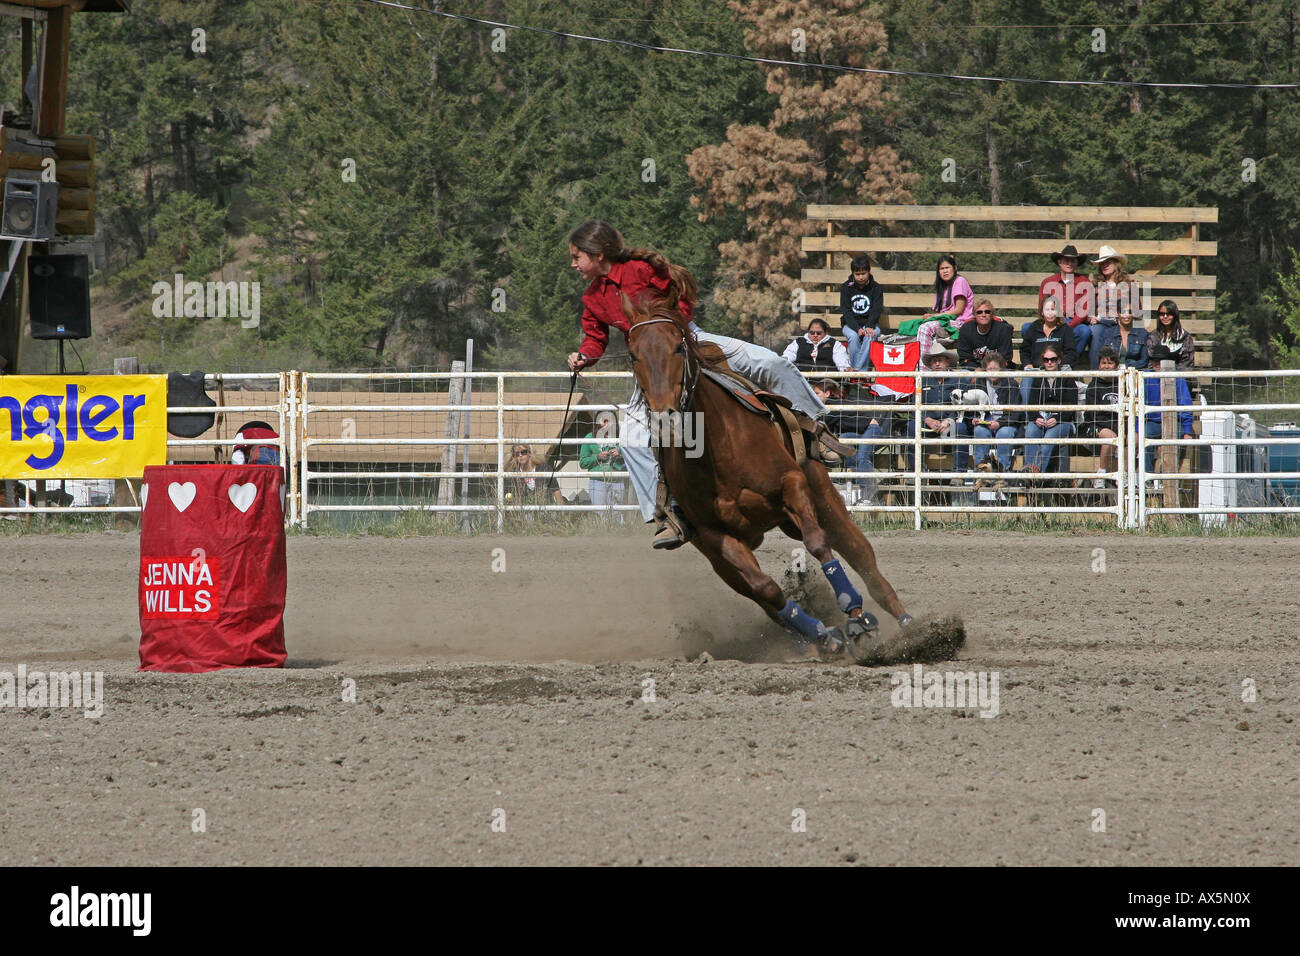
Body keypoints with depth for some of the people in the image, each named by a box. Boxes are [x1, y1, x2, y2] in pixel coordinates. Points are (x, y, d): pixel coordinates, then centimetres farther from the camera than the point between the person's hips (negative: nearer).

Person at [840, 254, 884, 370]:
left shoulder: (876, 288, 0)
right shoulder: (846, 287, -1)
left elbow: (876, 310, -7)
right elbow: (846, 312, -8)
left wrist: (869, 327, -26)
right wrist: (857, 329, -23)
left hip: (869, 322, 0)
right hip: (850, 324, 0)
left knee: (870, 335, -34)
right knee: (853, 336, -33)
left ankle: (859, 368, -37)